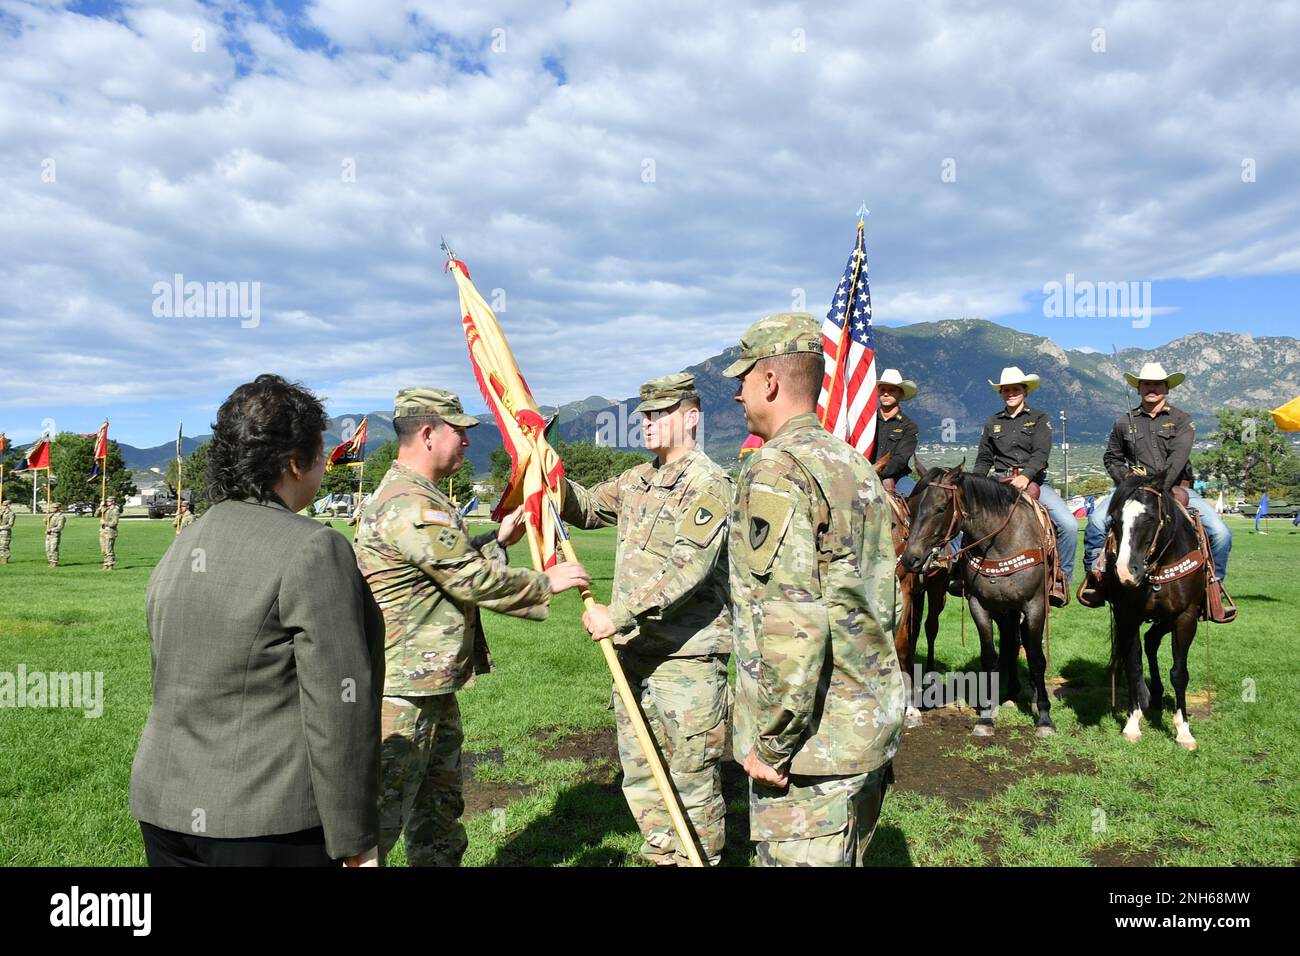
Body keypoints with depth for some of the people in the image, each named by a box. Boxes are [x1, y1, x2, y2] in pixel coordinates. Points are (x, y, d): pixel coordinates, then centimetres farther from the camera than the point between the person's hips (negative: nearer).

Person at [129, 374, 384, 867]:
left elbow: (170, 686, 12)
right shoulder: (313, 549, -17)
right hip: (269, 825, -7)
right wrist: (356, 842, -12)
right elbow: (337, 710, -20)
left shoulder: (180, 548, 7)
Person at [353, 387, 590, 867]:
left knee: (441, 806, 20)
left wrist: (499, 539, 13)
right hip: (404, 689, -11)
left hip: (433, 684, 11)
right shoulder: (410, 505, -22)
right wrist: (547, 582, -10)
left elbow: (453, 565, 22)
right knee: (383, 812, -3)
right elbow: (474, 582, -21)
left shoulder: (413, 495, 15)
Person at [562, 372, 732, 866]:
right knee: (640, 774, 19)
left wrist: (617, 615, -26)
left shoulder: (708, 486, -14)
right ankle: (663, 858, 35)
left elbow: (685, 570, -25)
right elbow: (586, 508, 21)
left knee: (691, 780, 3)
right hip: (634, 650, 9)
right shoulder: (637, 480, 12)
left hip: (686, 657, -8)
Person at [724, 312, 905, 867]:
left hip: (813, 739, -9)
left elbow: (791, 624, -25)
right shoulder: (858, 467, 11)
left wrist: (771, 742, -16)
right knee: (847, 857, 21)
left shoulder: (775, 470, -17)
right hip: (875, 726, 9)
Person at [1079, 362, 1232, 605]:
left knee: (1220, 533, -17)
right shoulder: (1124, 422, 11)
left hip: (1177, 489, 0)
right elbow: (1111, 458, 19)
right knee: (1097, 519, -27)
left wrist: (1159, 487, -22)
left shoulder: (1181, 420, 5)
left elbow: (1178, 458, -10)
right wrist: (1126, 477, -2)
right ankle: (1093, 575, -12)